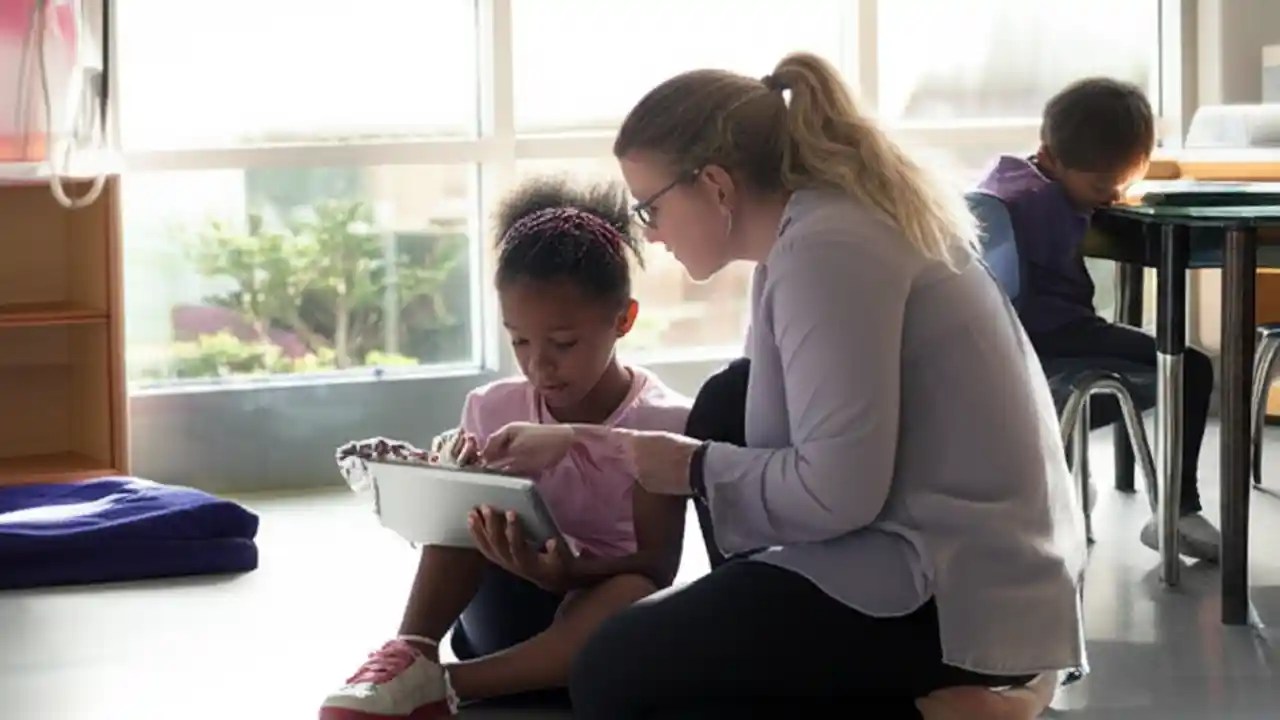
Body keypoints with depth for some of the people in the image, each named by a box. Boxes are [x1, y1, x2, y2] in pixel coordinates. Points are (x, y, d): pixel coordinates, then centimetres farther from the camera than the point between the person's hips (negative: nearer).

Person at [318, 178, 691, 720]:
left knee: (633, 597, -38)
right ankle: (411, 653, -30)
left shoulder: (661, 422, -12)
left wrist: (567, 574, -36)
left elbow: (657, 567, -16)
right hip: (508, 614, 3)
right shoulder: (494, 408, -1)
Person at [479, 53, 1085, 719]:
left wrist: (696, 470, -6)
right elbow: (753, 432, 18)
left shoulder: (826, 248, -14)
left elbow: (837, 493, -20)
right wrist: (579, 440, 18)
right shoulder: (820, 225, 14)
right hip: (968, 565, 9)